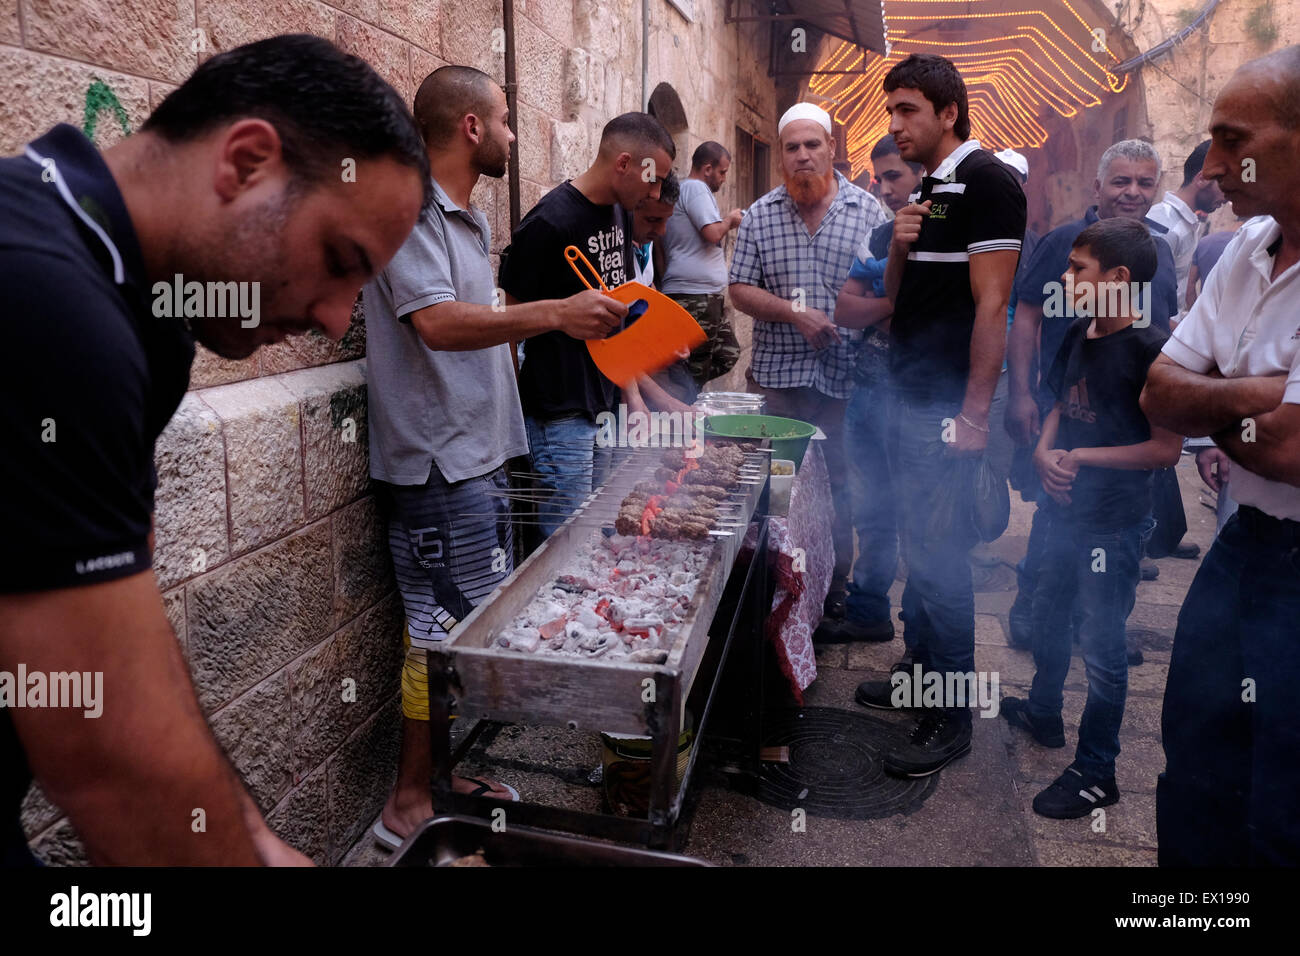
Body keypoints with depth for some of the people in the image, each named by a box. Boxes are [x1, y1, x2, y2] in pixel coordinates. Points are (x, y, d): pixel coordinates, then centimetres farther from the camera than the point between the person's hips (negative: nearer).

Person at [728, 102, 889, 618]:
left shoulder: (869, 211, 3)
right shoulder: (759, 215, 6)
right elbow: (740, 291, 1)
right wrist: (795, 314, -13)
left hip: (846, 376, -1)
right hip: (779, 375, 1)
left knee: (840, 484, 7)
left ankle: (835, 586, 21)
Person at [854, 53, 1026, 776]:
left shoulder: (986, 179, -10)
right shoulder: (928, 189, 17)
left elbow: (992, 304, -17)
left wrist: (973, 414, -20)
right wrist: (900, 247, -1)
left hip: (947, 407, -9)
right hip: (910, 398, 9)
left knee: (941, 554, -4)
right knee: (918, 543, 16)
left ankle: (951, 716, 9)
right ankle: (920, 670, 31)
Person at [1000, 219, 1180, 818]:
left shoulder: (1149, 349, -19)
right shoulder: (1080, 334, 4)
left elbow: (1167, 449, -19)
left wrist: (1085, 456, -19)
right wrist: (1044, 452, -4)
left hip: (1114, 523, -8)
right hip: (1065, 508, 8)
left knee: (1101, 644, 3)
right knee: (1049, 615, 22)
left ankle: (1096, 771, 19)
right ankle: (1043, 714, 45)